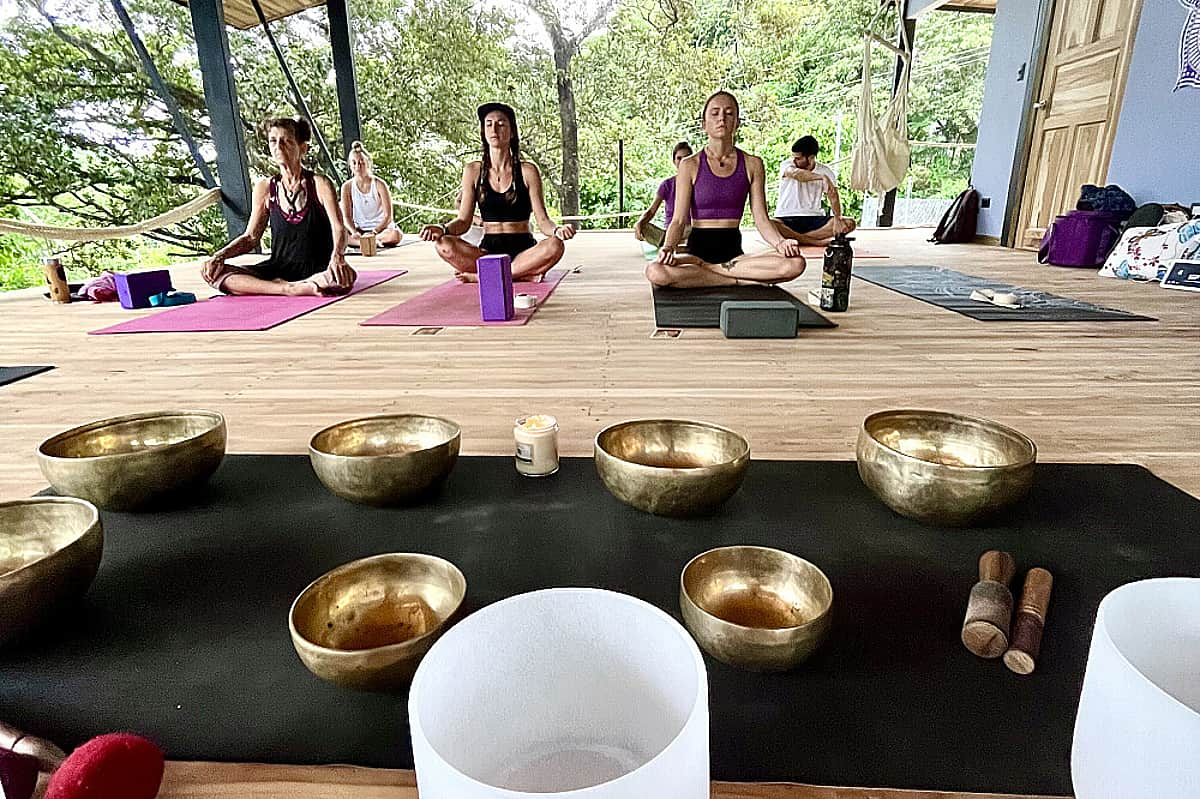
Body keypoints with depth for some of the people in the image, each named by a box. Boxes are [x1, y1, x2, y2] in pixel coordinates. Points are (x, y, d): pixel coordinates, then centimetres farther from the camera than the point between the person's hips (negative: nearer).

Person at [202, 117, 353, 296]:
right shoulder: (265, 188, 8)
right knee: (213, 272, -18)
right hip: (278, 268, 4)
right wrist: (220, 256, -7)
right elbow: (251, 237, 11)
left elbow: (339, 230, -15)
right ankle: (292, 289, -28)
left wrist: (337, 257, -37)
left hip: (317, 271, -4)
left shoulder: (319, 184, -3)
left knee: (346, 277, -39)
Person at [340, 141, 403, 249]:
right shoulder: (347, 187, 2)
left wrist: (375, 231, -23)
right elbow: (346, 216, -1)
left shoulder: (379, 185, -5)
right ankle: (375, 242, -30)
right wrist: (354, 232, -22)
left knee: (395, 235, -36)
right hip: (359, 229, 2)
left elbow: (388, 216, -8)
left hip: (380, 228, -2)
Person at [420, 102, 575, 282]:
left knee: (555, 246, -33)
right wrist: (442, 229, -15)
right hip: (488, 250, 1)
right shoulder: (473, 171, 8)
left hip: (523, 251, -1)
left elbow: (542, 220, -2)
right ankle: (523, 274, -24)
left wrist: (557, 230, -25)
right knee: (444, 245, -25)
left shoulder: (527, 171, 3)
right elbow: (463, 221, 7)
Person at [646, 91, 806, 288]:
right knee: (655, 271, -36)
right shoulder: (690, 165, 3)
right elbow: (679, 220, -2)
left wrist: (780, 242, -17)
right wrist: (668, 247, -24)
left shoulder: (752, 164, 8)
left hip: (734, 251, 2)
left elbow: (761, 219, 4)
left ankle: (704, 269, -17)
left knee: (795, 263, -27)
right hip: (698, 249, -2)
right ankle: (742, 280, -21)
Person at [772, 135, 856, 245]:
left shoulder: (826, 171, 3)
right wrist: (822, 177, -39)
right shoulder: (787, 165, -3)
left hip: (814, 219, 3)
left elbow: (834, 198, -6)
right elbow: (796, 174, -27)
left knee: (849, 223, -20)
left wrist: (837, 218, -25)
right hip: (786, 219, -3)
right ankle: (816, 242, -28)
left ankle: (795, 238, -25)